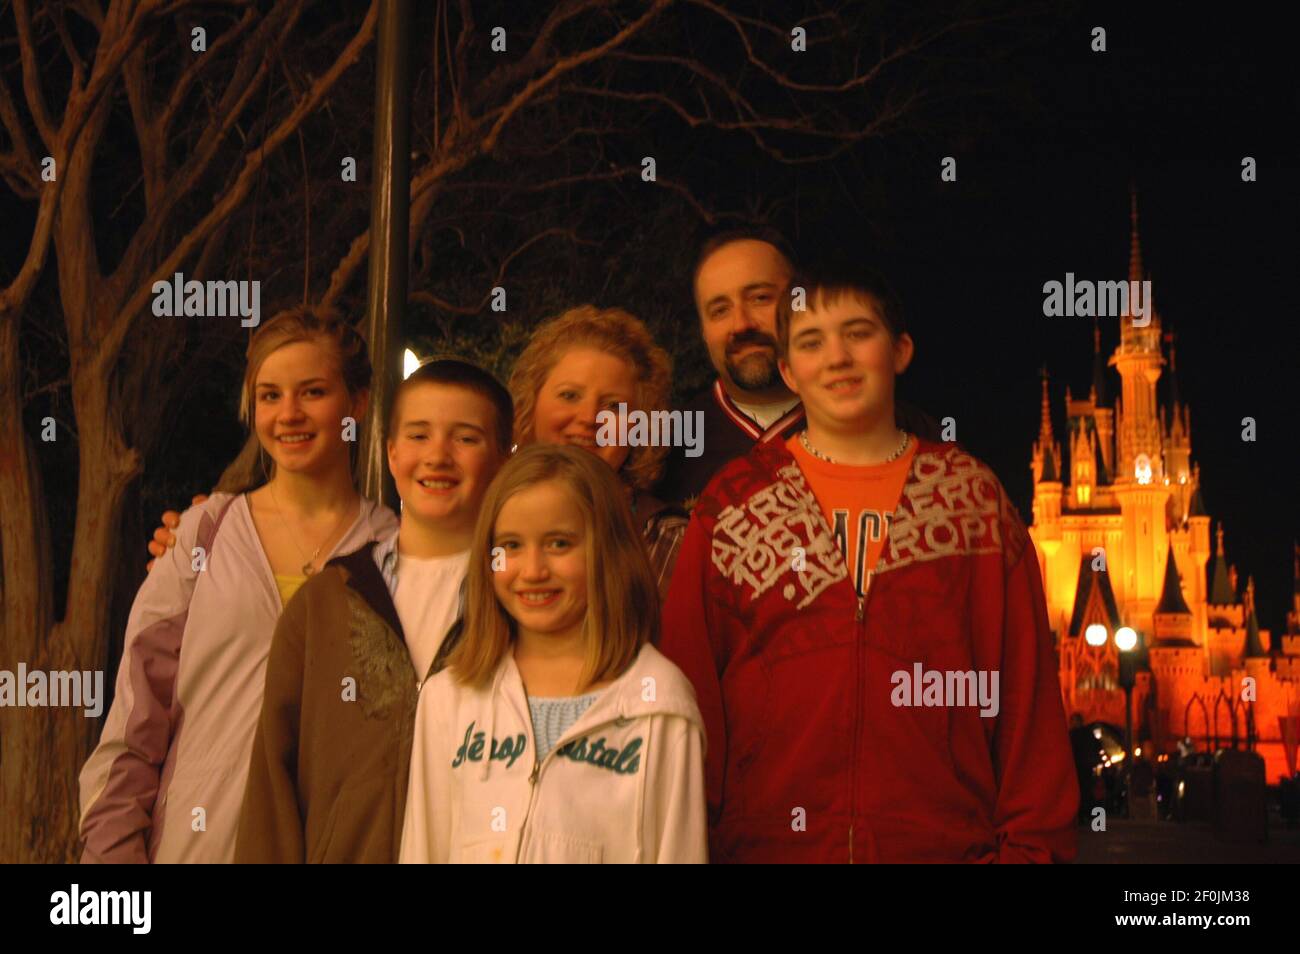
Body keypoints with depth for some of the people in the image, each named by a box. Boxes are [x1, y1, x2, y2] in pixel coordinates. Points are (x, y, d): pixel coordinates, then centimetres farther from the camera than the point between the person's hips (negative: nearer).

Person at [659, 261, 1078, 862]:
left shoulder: (973, 498, 6)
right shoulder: (732, 509, 5)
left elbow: (1027, 685, 4)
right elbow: (689, 690, 4)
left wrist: (1031, 842, -1)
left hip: (947, 841, 0)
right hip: (764, 842, 0)